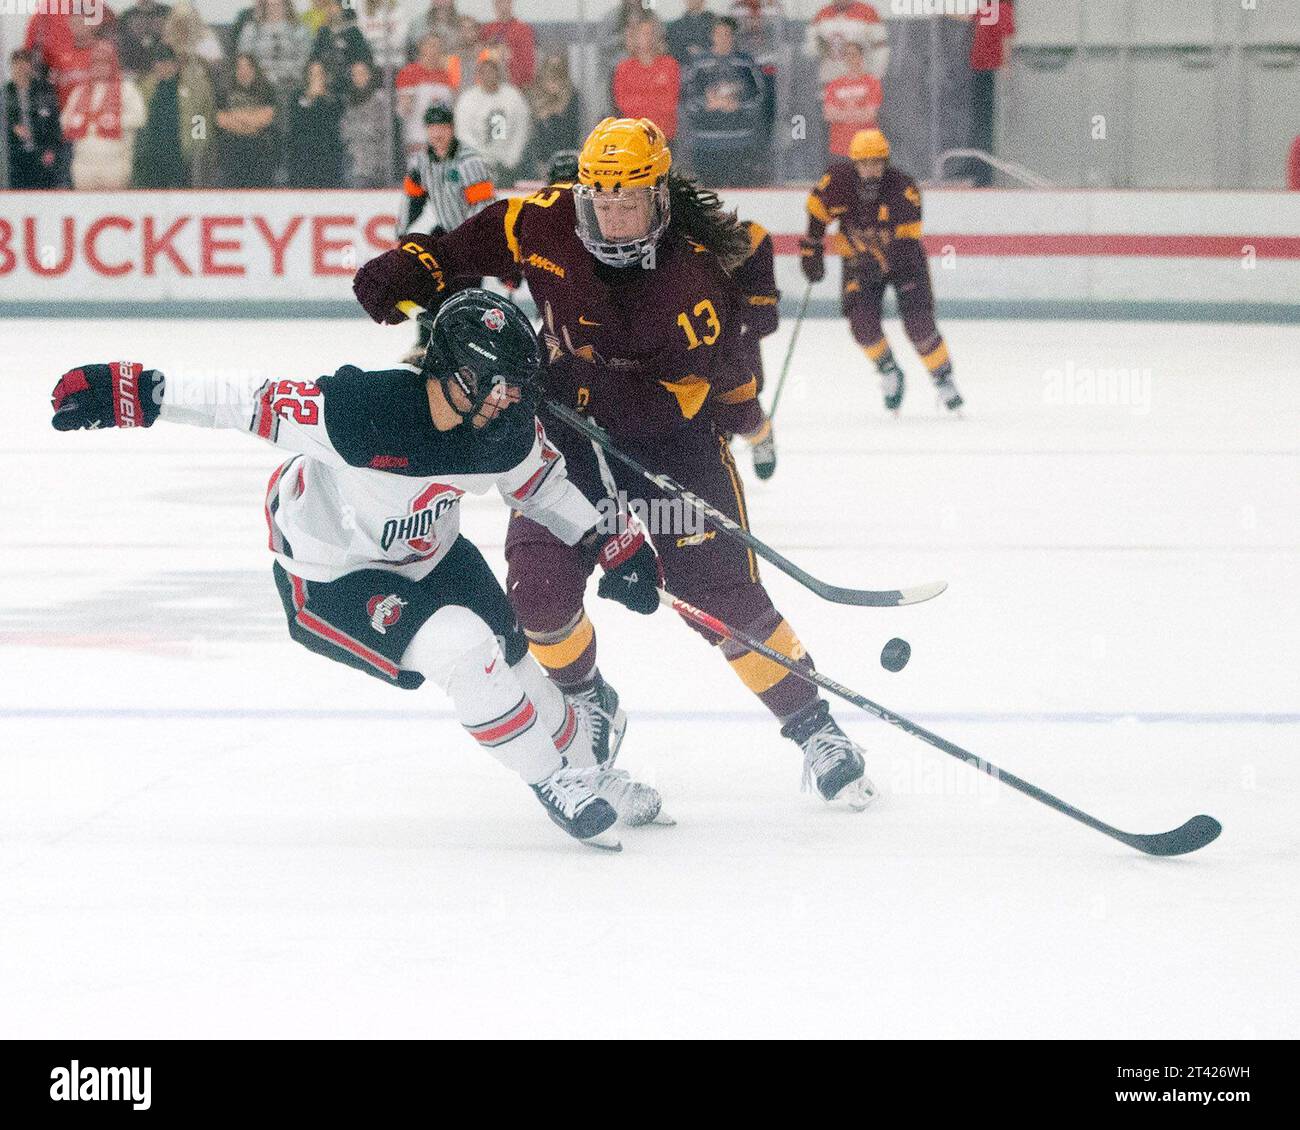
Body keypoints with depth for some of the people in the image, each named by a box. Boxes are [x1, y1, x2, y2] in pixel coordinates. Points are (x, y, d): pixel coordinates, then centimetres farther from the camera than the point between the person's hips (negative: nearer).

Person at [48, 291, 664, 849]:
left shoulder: (509, 430, -17)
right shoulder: (361, 410, -37)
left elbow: (539, 484, 5)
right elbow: (254, 404, -31)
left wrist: (607, 544, 3)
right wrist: (134, 393, -34)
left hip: (430, 552, 6)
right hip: (330, 573, -6)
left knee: (510, 656, 8)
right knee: (461, 647, -22)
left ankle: (584, 766, 35)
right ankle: (551, 782, -4)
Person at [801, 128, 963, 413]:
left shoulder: (903, 189, -27)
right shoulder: (838, 179, -18)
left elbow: (907, 239, -30)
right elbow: (817, 207, 2)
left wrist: (878, 262, -44)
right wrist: (812, 246, 2)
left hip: (902, 259, -2)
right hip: (859, 258, 2)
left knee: (918, 323, -14)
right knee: (862, 322, -15)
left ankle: (943, 379, 5)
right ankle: (889, 372, 12)